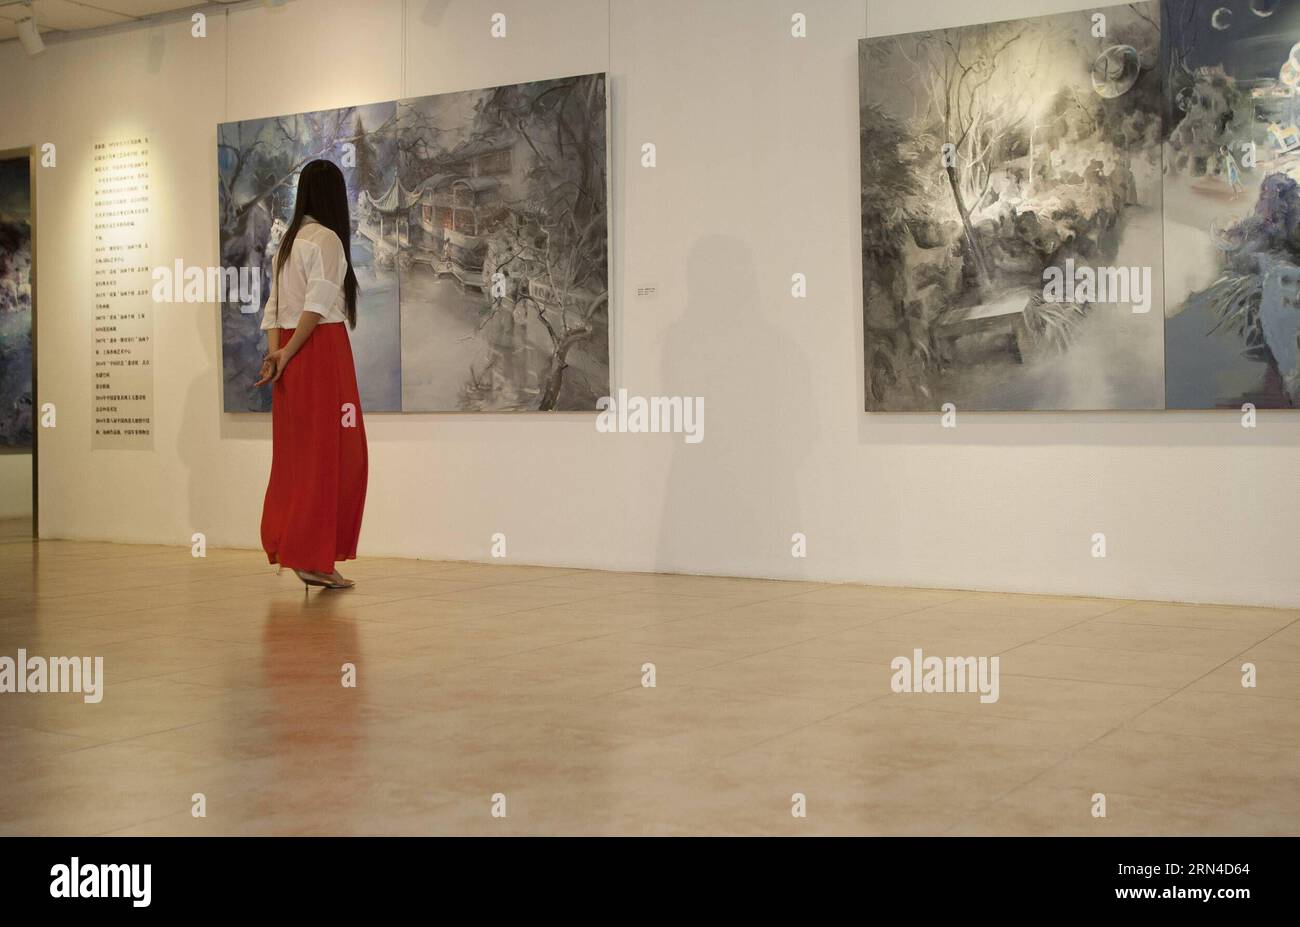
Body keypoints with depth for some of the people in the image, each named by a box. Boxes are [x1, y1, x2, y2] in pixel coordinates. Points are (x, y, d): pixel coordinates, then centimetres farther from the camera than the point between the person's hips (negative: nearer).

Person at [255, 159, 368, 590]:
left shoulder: (287, 241, 18)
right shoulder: (326, 239, -7)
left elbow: (273, 304, 12)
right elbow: (317, 305, -16)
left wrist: (275, 350, 1)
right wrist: (288, 355, -11)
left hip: (292, 354, 8)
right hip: (322, 349, -8)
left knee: (295, 453, 12)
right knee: (328, 454, -4)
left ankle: (282, 543, 14)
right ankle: (313, 558, -4)